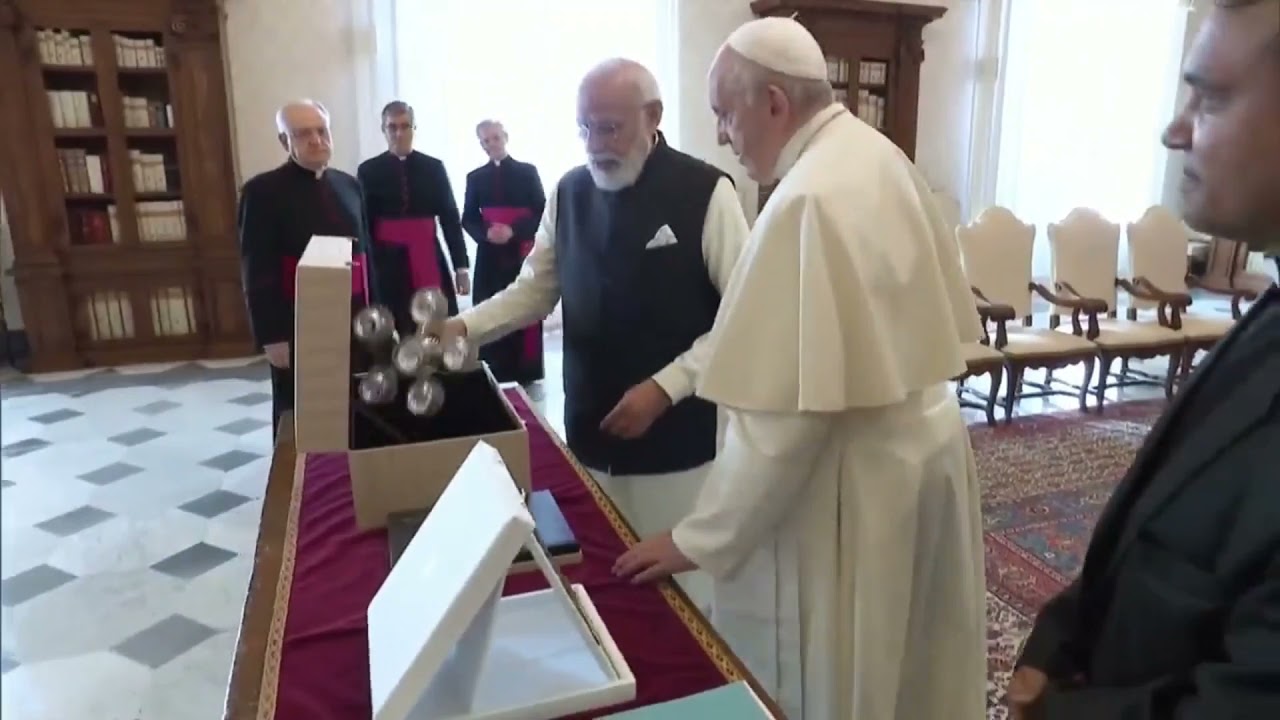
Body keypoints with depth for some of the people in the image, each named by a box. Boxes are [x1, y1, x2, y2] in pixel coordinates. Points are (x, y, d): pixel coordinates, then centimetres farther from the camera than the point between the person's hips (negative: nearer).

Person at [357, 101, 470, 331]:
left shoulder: (434, 168, 6)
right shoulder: (369, 171, 5)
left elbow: (450, 218, 6)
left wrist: (461, 267, 2)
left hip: (429, 263, 1)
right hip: (387, 265, -1)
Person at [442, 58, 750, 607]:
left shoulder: (704, 192, -10)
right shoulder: (568, 193, 6)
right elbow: (535, 290, 11)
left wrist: (665, 386, -18)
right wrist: (465, 326, -5)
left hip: (678, 443, -4)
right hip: (592, 438, 4)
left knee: (677, 592, 6)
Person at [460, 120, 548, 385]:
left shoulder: (527, 172, 3)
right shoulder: (475, 177, 10)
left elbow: (541, 213, -1)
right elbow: (468, 219, 8)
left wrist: (513, 231, -16)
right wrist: (486, 233, -13)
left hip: (522, 253, -2)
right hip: (490, 255, 2)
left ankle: (525, 373, 7)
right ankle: (495, 375, 6)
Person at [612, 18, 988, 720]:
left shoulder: (808, 201, -25)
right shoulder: (882, 156, 4)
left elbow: (784, 408, -27)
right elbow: (940, 310, 13)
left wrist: (700, 538, -18)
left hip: (851, 485, -9)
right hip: (921, 443, 9)